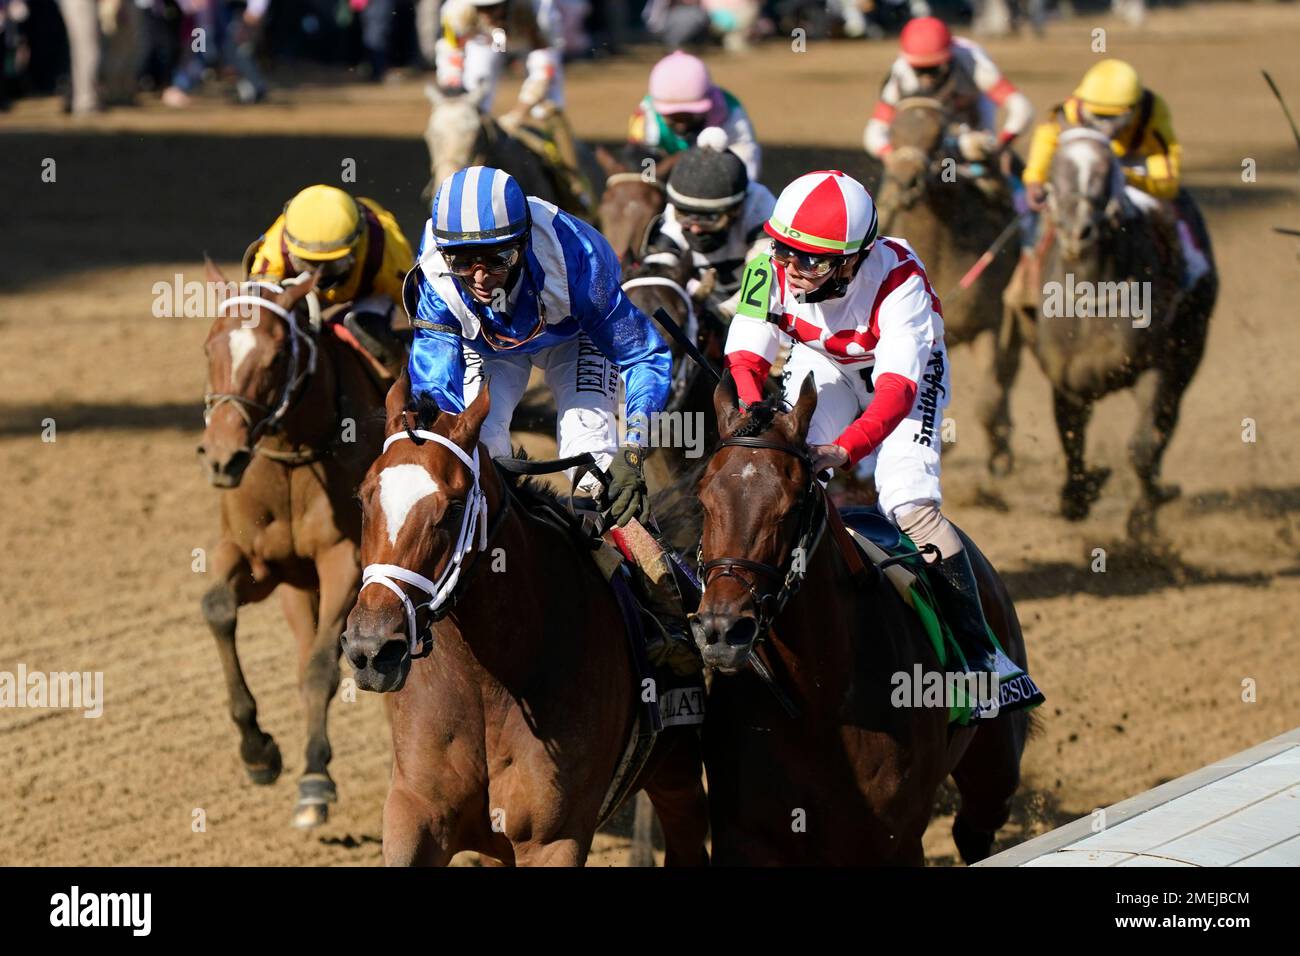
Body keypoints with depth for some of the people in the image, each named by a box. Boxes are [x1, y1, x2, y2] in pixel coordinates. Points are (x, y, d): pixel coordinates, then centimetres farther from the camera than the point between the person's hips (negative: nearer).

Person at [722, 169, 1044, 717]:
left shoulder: (898, 280, -38)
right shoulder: (771, 268, -28)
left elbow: (895, 391, -44)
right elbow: (744, 361, -26)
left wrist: (843, 450, -61)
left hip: (908, 368, -4)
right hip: (822, 363, 4)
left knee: (910, 503, -22)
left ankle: (981, 652, -14)